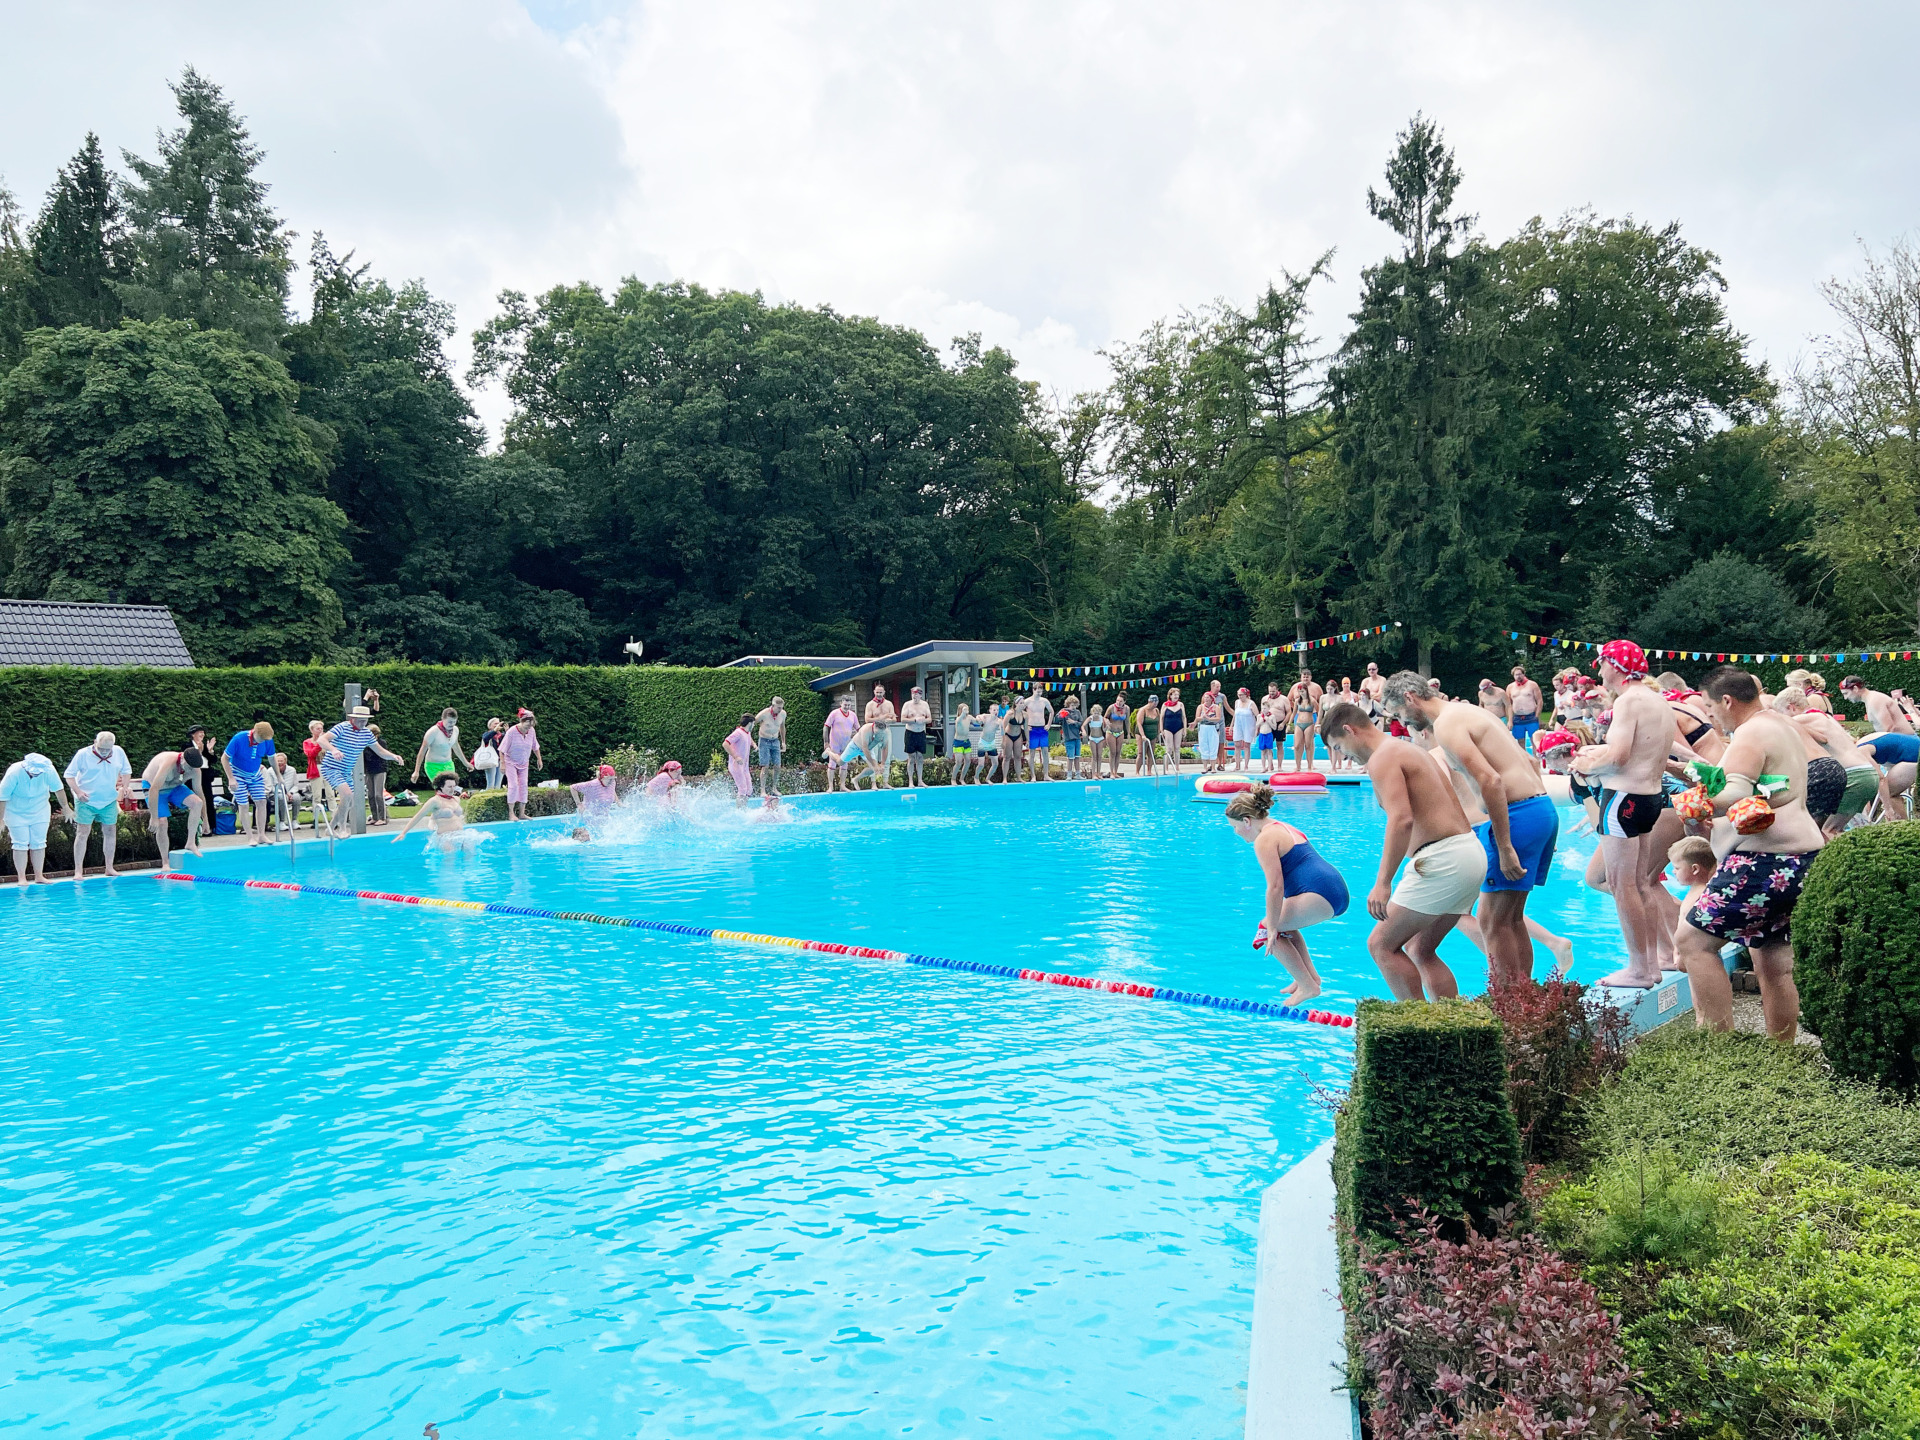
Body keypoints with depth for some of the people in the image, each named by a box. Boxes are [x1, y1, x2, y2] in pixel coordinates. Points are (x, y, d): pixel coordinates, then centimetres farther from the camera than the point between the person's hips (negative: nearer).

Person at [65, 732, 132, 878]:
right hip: (86, 801, -4)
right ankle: (78, 870, -4)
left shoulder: (119, 752, -1)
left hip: (109, 800, 4)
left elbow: (126, 771, 13)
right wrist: (78, 792, -19)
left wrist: (125, 787, -3)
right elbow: (69, 775, -6)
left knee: (110, 832, 7)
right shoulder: (83, 754, -11)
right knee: (83, 833, -6)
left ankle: (109, 868, 16)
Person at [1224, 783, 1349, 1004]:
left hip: (1321, 894, -11)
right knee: (1283, 921, 27)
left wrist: (1272, 927, -12)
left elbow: (1275, 887, -16)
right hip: (1337, 889, 11)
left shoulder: (1265, 839, -8)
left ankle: (1308, 986, -2)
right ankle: (1310, 975, 23)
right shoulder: (1283, 828, 23)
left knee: (1268, 928, 0)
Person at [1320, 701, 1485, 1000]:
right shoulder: (1407, 750, 21)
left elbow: (1402, 819, -24)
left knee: (1382, 945, -4)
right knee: (1419, 950, 17)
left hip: (1443, 860, -10)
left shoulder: (1382, 758, -9)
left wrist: (1383, 883, -27)